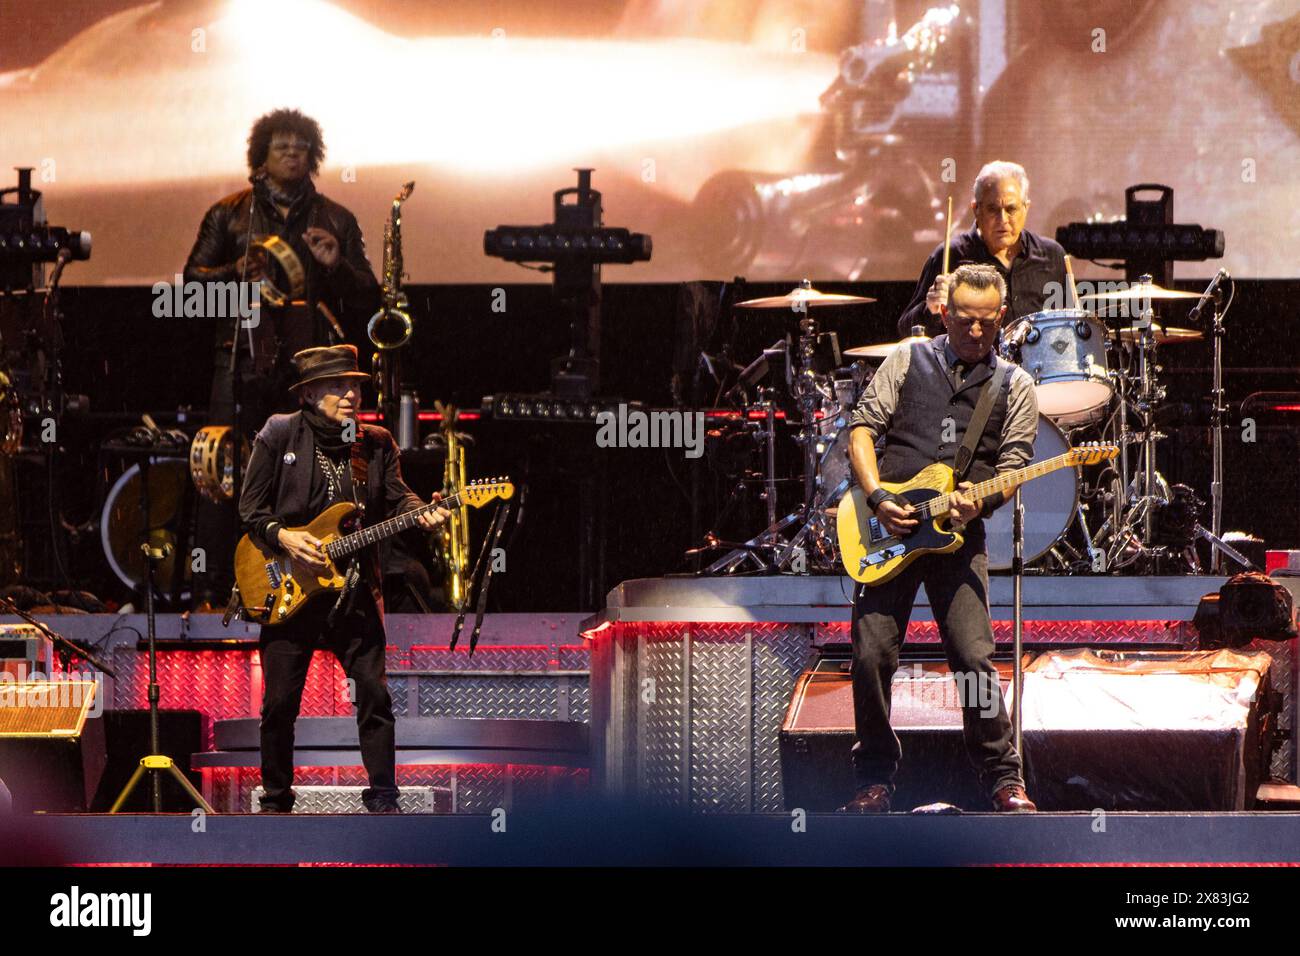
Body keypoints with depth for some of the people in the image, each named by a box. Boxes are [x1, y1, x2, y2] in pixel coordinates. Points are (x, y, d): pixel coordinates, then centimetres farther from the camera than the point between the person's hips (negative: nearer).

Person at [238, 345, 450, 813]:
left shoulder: (376, 443, 8)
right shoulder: (279, 435, 0)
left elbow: (396, 498, 1)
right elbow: (250, 507, 1)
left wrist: (422, 515, -19)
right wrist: (283, 536, -15)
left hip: (355, 590, 2)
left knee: (374, 694, -3)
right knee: (280, 703, 1)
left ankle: (383, 799, 6)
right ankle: (276, 800, 16)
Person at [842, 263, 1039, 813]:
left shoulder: (1014, 386, 10)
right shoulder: (909, 360, 11)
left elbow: (1014, 465, 5)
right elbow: (863, 426, 6)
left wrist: (981, 500, -16)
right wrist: (878, 498, -9)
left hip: (958, 532, -1)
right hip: (889, 527, 1)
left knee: (974, 658, -12)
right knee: (872, 656, -5)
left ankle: (1003, 777, 1)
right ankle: (875, 778, 11)